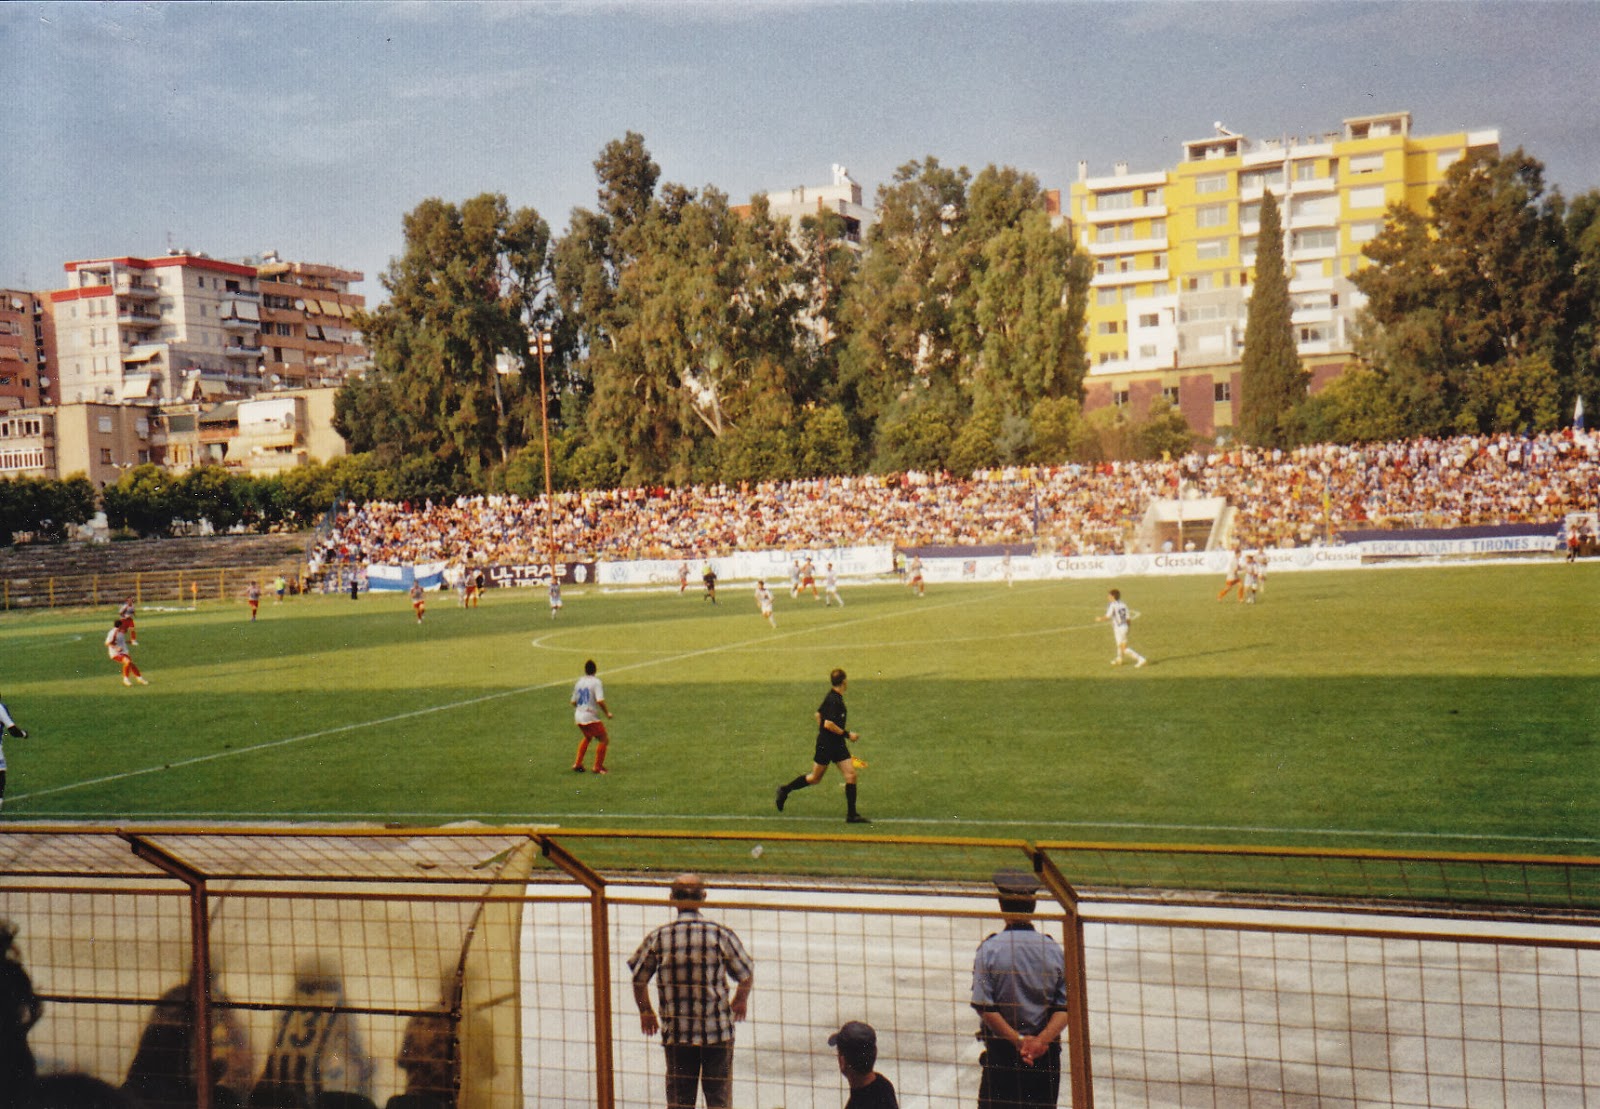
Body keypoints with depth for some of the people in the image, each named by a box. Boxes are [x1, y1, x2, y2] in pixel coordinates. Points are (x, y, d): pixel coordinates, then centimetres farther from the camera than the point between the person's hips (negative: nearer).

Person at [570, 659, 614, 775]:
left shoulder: (579, 682, 9)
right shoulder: (596, 682, -10)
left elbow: (573, 702, 14)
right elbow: (600, 700, -21)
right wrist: (607, 713, -8)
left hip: (578, 716, 7)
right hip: (591, 717, -7)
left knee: (587, 738, 30)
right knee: (604, 740, 3)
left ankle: (577, 764, 29)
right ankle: (598, 767, 0)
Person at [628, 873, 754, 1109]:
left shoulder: (658, 937, -5)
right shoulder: (721, 935, -9)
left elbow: (638, 979, 5)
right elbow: (746, 976, 1)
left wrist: (645, 1012, 23)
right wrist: (741, 1001, 22)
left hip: (675, 1034, 1)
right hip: (717, 1030, -1)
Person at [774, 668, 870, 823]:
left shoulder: (832, 697, 8)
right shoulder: (834, 700, -21)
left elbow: (818, 714, 20)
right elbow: (828, 724, -26)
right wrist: (847, 734, -19)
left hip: (838, 744, 9)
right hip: (826, 745, -9)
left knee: (851, 775, -1)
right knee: (815, 778, 6)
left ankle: (851, 814, 1)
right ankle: (785, 789, 25)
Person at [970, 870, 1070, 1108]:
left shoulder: (989, 949, -8)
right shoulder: (1053, 950, -2)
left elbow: (984, 1007, -12)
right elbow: (1065, 1007, -7)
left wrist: (1018, 1040, -10)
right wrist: (1041, 1040, -14)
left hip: (1000, 1051, -2)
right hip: (1047, 1054, 2)